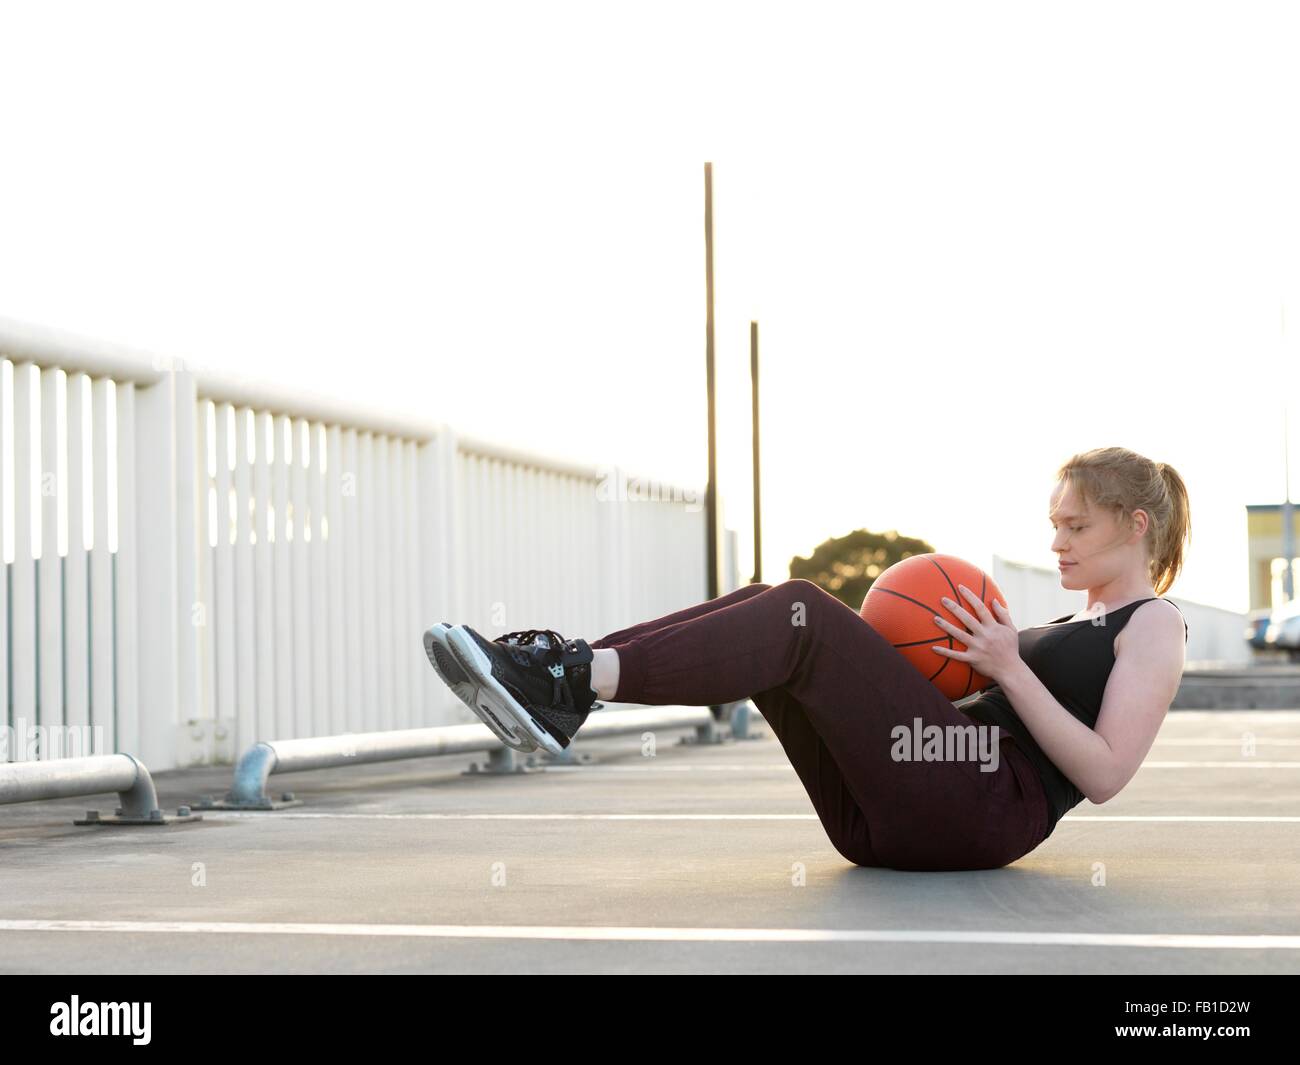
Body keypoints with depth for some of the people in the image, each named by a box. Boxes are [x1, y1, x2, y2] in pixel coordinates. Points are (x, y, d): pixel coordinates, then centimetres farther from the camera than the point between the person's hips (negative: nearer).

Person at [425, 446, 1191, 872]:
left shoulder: (1153, 626, 7)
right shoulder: (1072, 626, 33)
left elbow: (1104, 775, -8)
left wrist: (1009, 668, -10)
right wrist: (901, 669, 12)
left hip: (987, 806, -8)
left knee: (806, 614, -23)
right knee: (768, 609, -8)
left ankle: (574, 685, -35)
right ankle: (564, 679, -26)